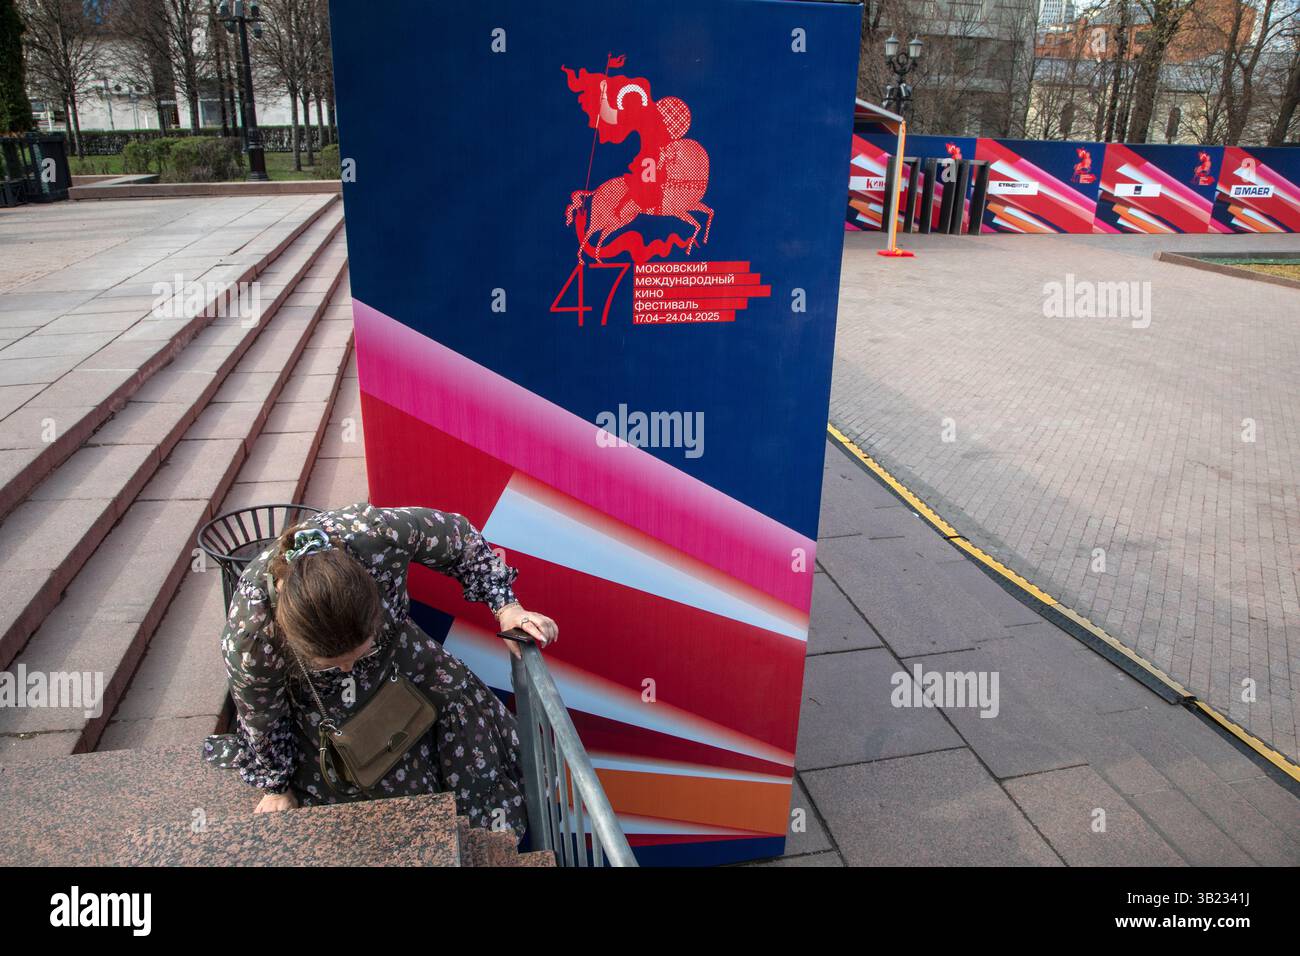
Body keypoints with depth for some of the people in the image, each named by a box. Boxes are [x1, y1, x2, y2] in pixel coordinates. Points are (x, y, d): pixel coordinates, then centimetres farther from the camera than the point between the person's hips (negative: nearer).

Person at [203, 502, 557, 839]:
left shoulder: (379, 531, -42)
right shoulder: (250, 636, -39)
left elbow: (458, 536, -18)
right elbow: (262, 721, -16)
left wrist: (505, 606, -21)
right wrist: (277, 787, 2)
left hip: (393, 643, 2)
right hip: (319, 699, -2)